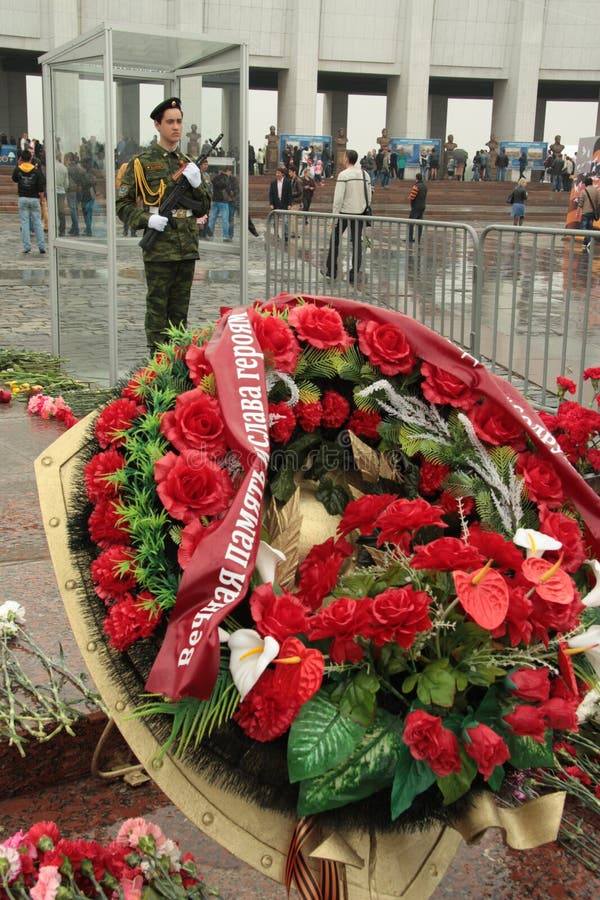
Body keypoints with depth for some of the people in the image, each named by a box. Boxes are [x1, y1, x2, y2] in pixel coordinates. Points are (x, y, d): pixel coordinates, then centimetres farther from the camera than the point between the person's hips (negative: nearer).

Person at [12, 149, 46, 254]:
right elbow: (41, 186, -8)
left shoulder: (17, 169, -2)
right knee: (37, 223, 4)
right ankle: (41, 246, 2)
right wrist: (41, 194, 7)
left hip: (22, 199, 0)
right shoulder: (36, 170, -5)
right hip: (34, 199, 0)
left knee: (24, 223, 3)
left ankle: (27, 246, -2)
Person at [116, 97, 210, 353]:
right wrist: (147, 219, -18)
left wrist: (196, 184, -3)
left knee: (180, 312, 12)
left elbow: (203, 208, 15)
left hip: (188, 248, 5)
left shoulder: (187, 163, 14)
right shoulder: (142, 162, -2)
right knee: (157, 309, 1)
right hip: (159, 250, -5)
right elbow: (122, 204, -2)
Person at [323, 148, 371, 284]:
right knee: (357, 242, 5)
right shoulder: (365, 175, 7)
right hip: (360, 212, 5)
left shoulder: (344, 175, -11)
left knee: (335, 240, 9)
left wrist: (335, 214, -12)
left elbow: (338, 197, -15)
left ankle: (330, 270, 13)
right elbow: (369, 196, 11)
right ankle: (354, 274, 3)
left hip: (345, 211, -5)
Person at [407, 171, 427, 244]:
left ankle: (410, 239, -7)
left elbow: (411, 197, -18)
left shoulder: (416, 186, -18)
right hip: (422, 207, 8)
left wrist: (410, 200, 2)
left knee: (410, 222, -4)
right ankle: (418, 239, 10)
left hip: (415, 207, -8)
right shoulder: (425, 186, 9)